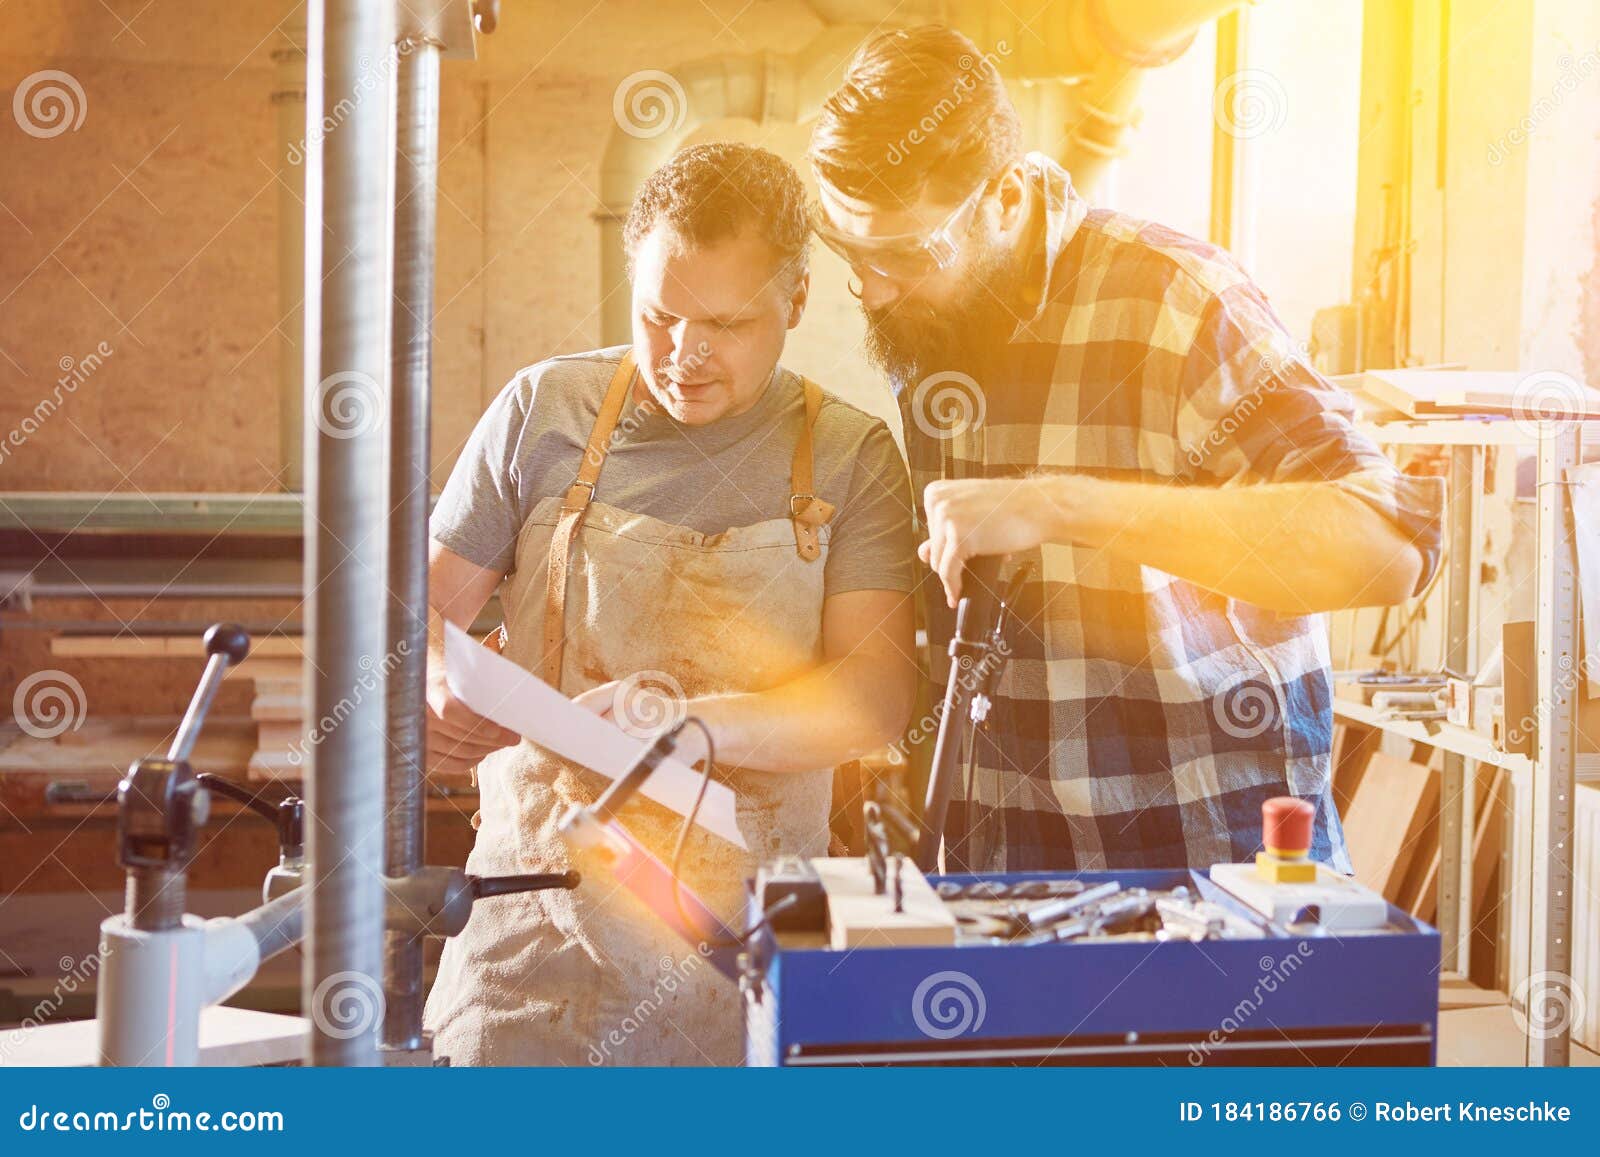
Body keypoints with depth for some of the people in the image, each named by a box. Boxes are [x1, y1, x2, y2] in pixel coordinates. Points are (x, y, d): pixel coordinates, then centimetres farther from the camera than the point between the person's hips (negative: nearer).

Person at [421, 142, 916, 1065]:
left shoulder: (849, 457, 0)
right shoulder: (545, 411, 3)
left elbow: (879, 690, -10)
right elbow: (423, 600, 8)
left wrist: (696, 725, -26)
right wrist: (433, 694, -15)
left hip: (743, 933, 0)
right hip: (542, 917, 0)